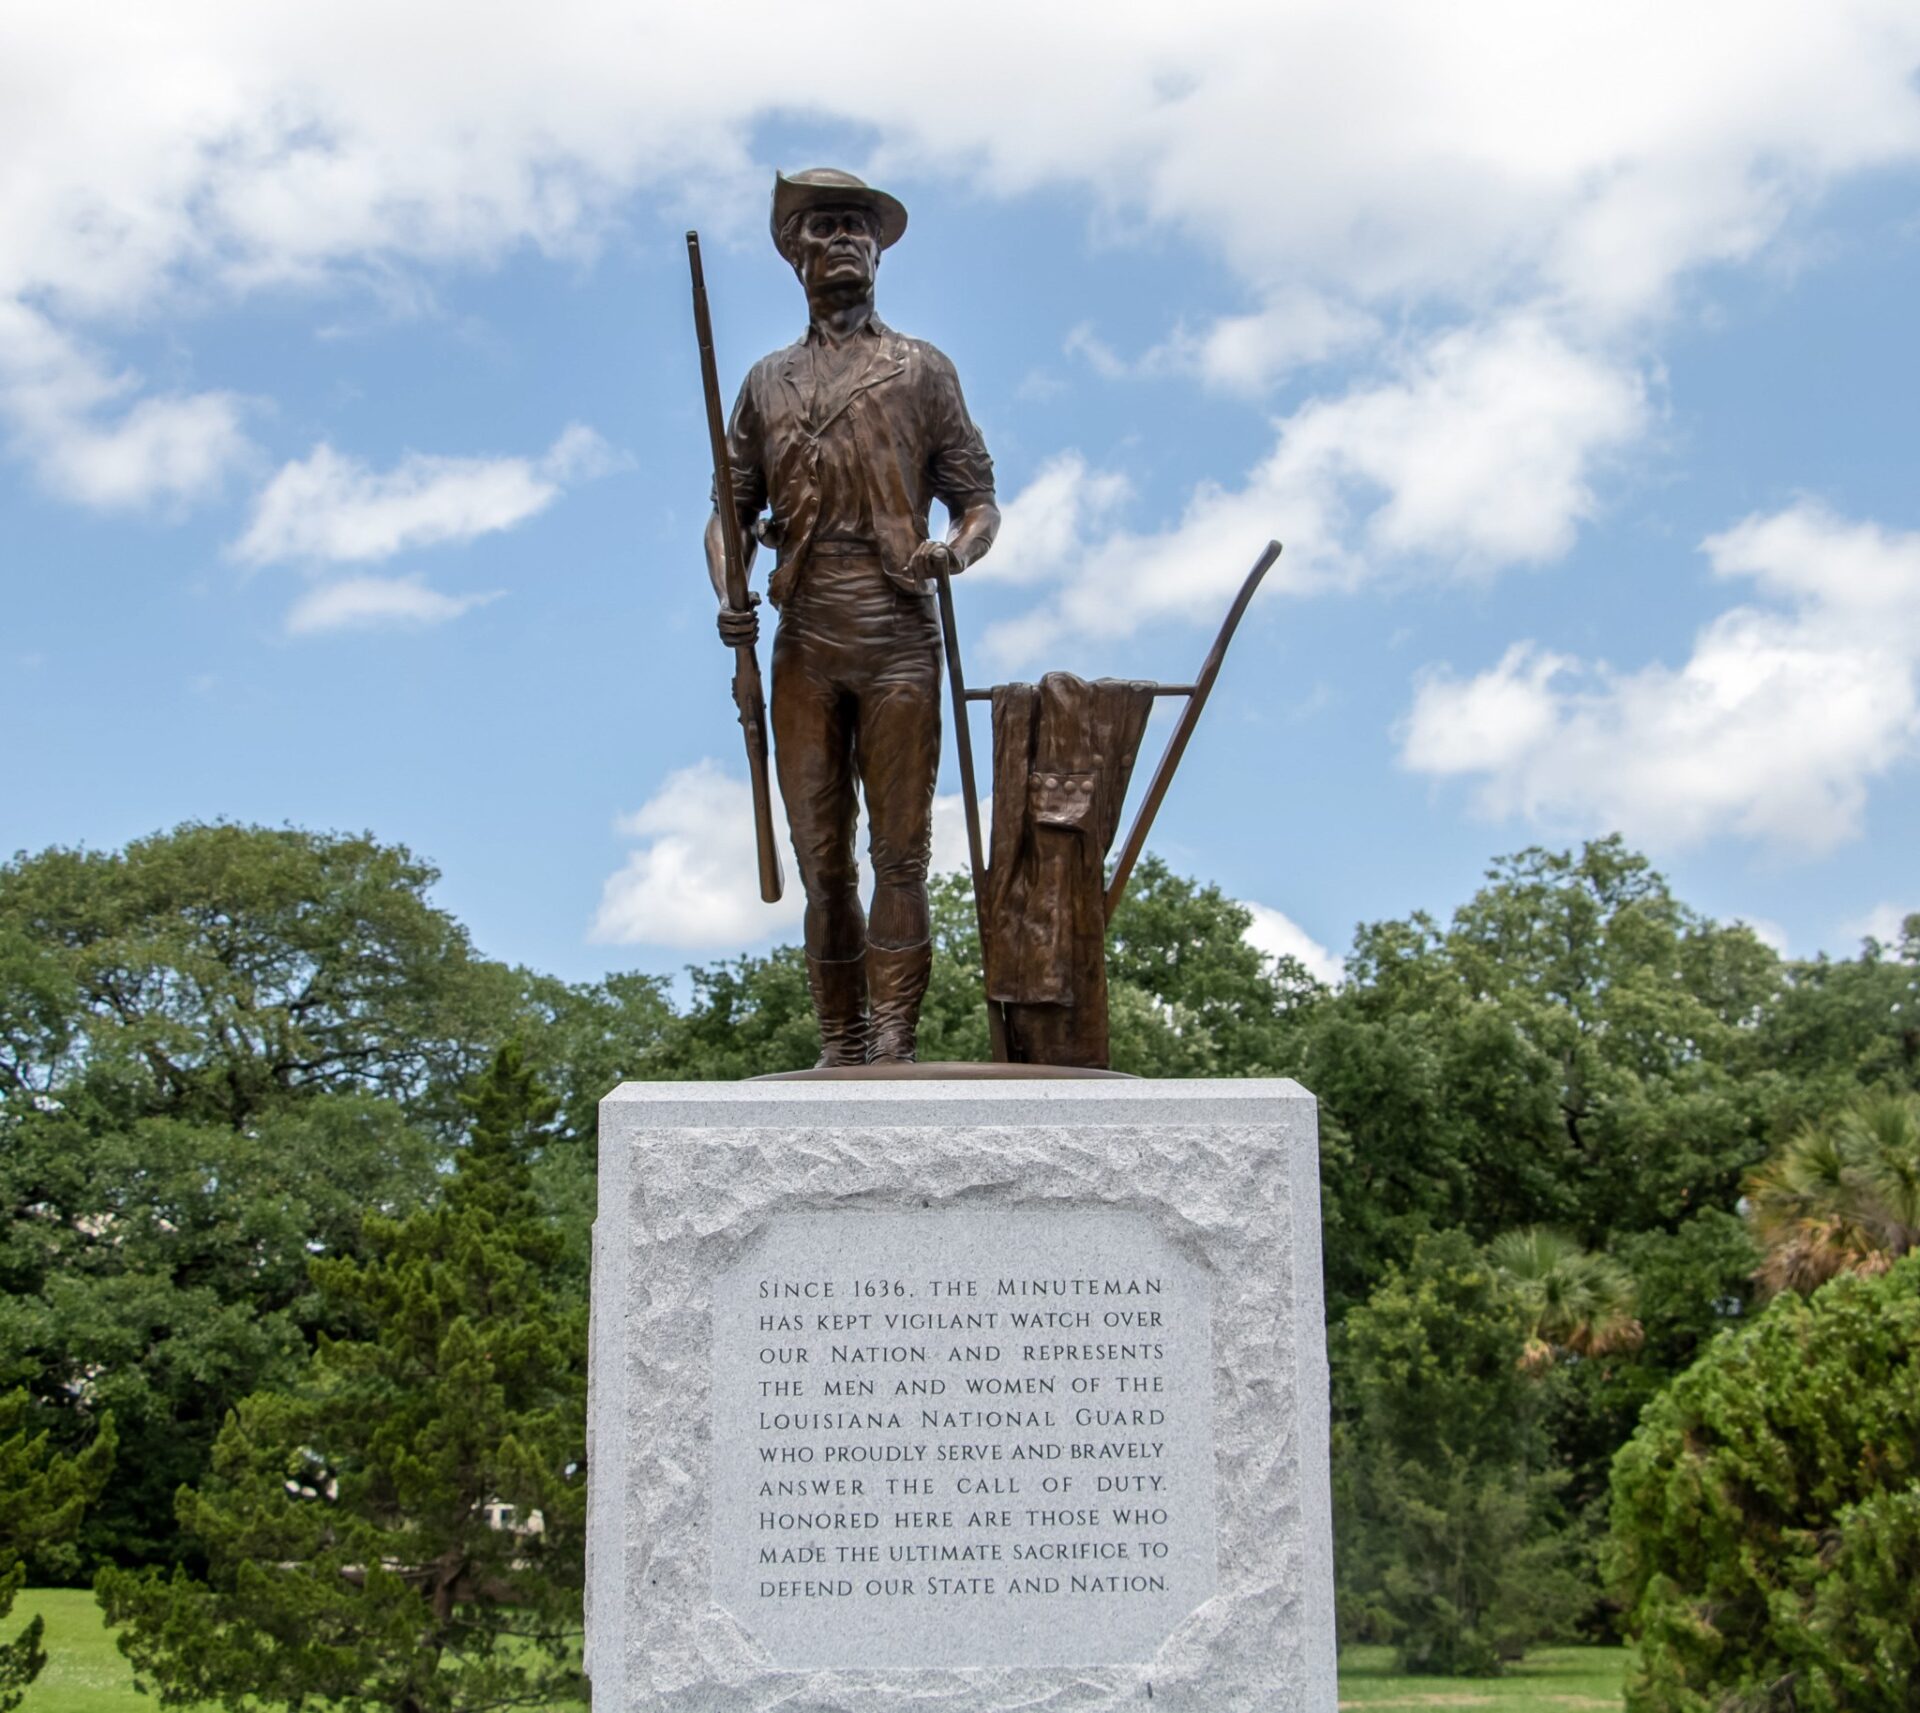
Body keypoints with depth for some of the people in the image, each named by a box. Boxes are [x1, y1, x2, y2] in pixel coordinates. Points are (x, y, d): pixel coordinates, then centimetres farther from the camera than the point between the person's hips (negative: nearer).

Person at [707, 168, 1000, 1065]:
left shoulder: (922, 369, 11)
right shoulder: (768, 381, 17)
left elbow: (978, 499, 9)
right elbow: (730, 509, 17)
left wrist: (958, 548, -14)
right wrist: (727, 596, -2)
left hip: (897, 643, -2)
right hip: (804, 647, 3)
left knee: (899, 854, -4)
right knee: (821, 863, 5)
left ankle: (892, 1051, -2)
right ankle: (839, 1051, 11)